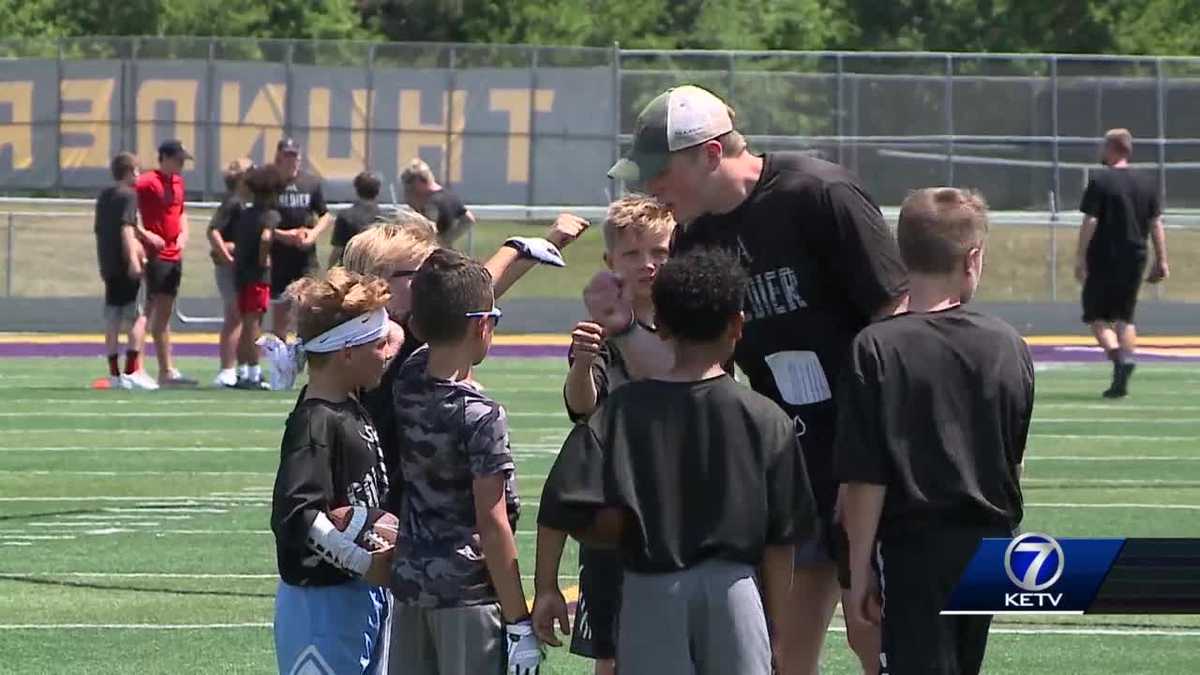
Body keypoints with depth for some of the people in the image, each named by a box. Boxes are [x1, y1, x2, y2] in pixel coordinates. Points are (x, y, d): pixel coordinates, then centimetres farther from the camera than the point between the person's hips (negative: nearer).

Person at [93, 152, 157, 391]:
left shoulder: (103, 196, 17)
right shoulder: (128, 195, -8)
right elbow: (126, 228, -18)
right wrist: (134, 259, -24)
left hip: (108, 266, 8)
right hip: (125, 266, -8)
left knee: (112, 321, 8)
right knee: (139, 318, -6)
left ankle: (114, 373, 8)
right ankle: (132, 371, -13)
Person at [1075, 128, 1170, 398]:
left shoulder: (1100, 181, -8)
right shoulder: (1147, 183, 7)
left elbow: (1090, 222, -12)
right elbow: (1156, 224, 6)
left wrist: (1081, 258, -9)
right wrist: (1161, 260, 10)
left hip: (1104, 259, -5)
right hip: (1135, 260, 5)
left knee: (1097, 316, 5)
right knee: (1125, 317, 13)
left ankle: (1119, 356, -22)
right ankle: (1121, 381, 7)